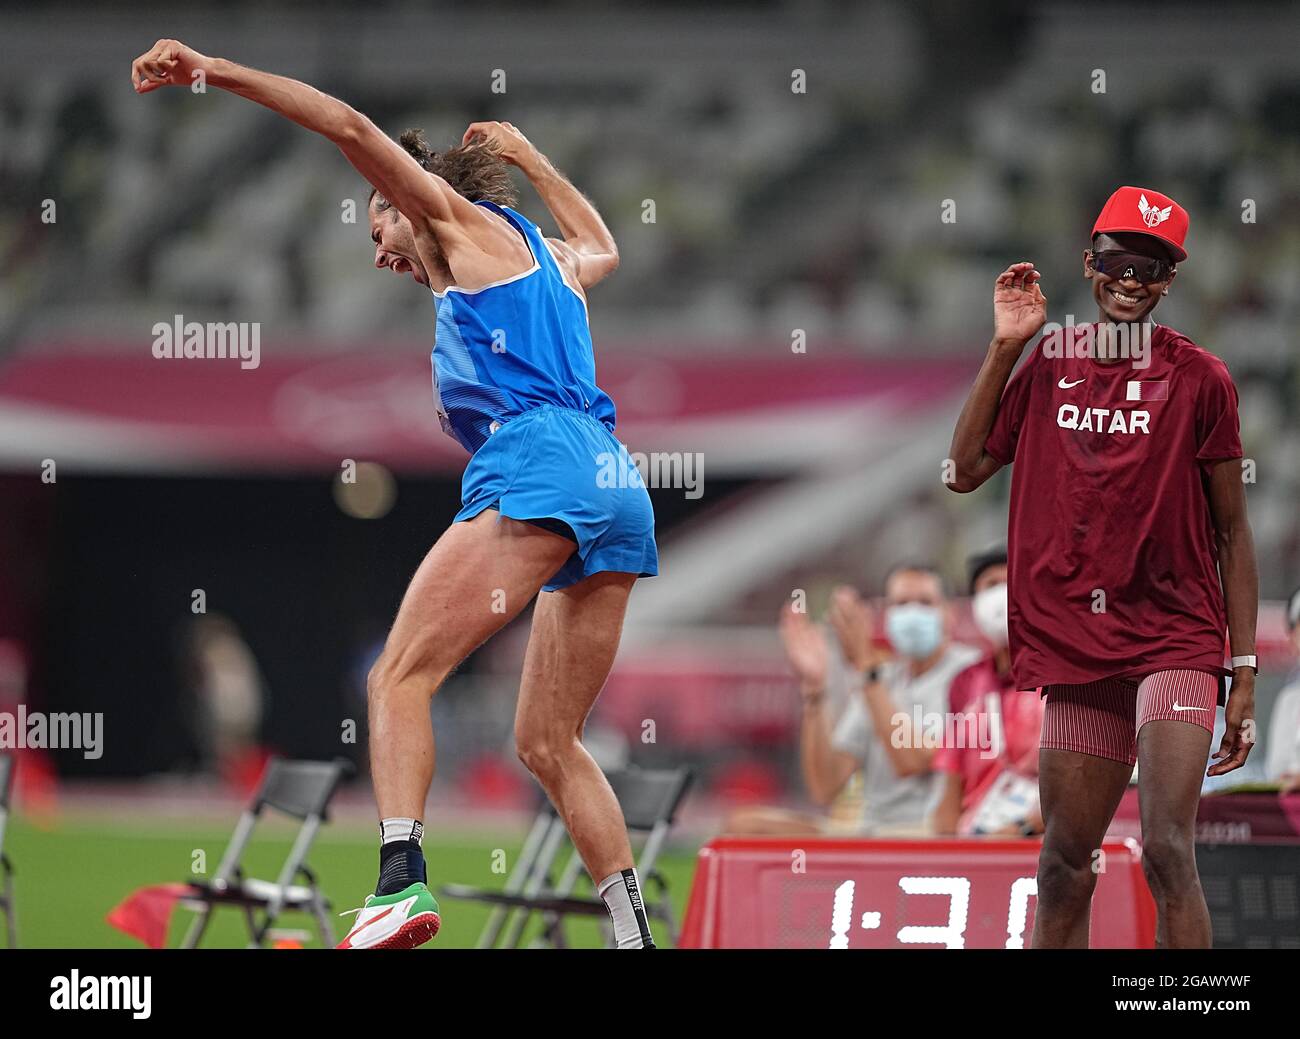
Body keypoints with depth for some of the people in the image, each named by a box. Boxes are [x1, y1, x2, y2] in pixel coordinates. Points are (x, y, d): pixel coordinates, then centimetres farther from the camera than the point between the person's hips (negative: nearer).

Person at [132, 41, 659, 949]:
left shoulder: (460, 219, 12)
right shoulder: (553, 261, 32)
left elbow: (350, 129, 2)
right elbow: (602, 249, 58)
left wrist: (210, 72, 3)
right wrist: (528, 158, 63)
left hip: (539, 464, -8)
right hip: (618, 484, 8)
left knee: (401, 676, -14)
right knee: (548, 742, 10)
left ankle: (402, 880, -34)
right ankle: (635, 933, 2)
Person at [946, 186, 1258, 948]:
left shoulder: (1199, 377, -2)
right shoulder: (1048, 365, 10)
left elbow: (1232, 532, 0)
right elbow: (966, 469, 6)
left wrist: (1245, 671, -5)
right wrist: (1005, 347, 1)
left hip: (1177, 639, -4)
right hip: (1076, 650, 4)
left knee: (1168, 850, -19)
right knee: (1065, 867, 9)